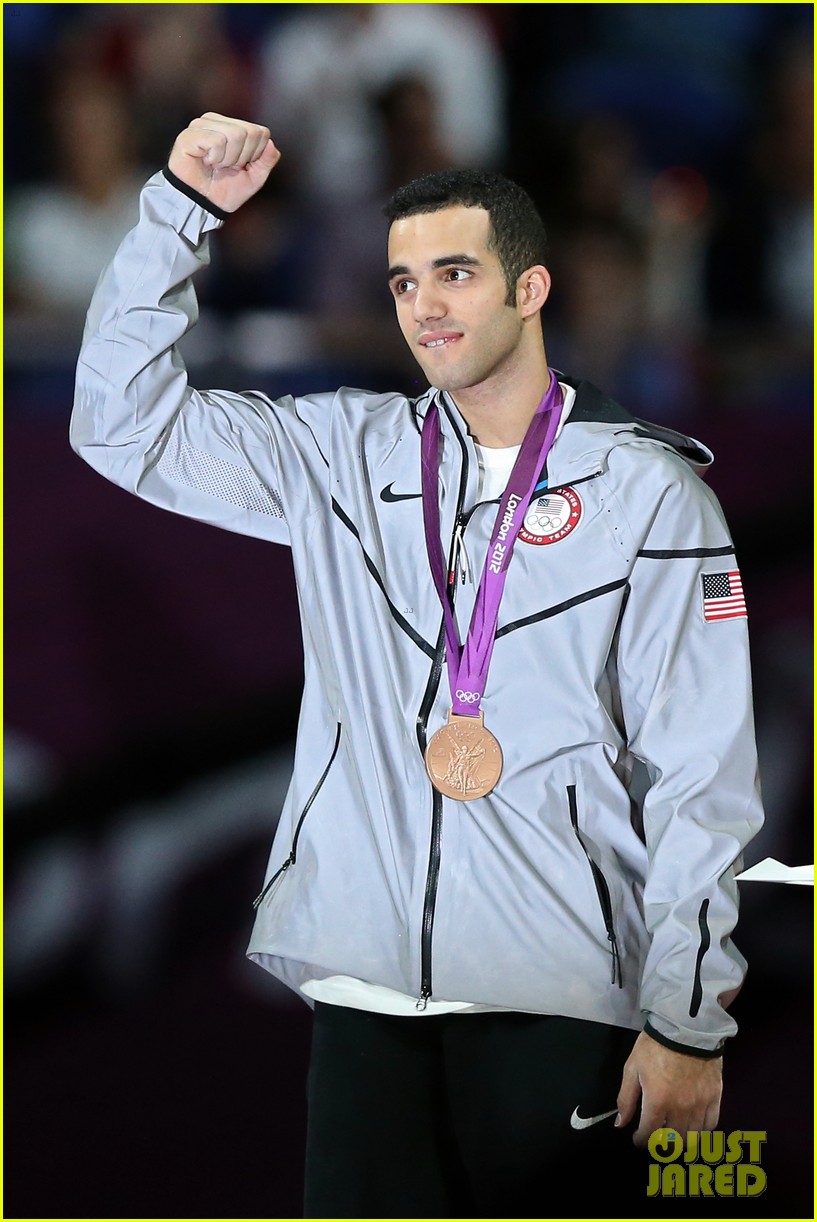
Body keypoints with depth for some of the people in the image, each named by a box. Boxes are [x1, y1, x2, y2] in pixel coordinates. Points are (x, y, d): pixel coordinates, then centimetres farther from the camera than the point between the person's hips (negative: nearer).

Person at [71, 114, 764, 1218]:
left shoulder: (644, 488, 1)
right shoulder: (343, 456, 11)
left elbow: (701, 781, -2)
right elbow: (121, 422, 7)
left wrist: (688, 1022, -7)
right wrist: (183, 213, -2)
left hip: (559, 1000, -3)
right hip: (368, 986, 3)